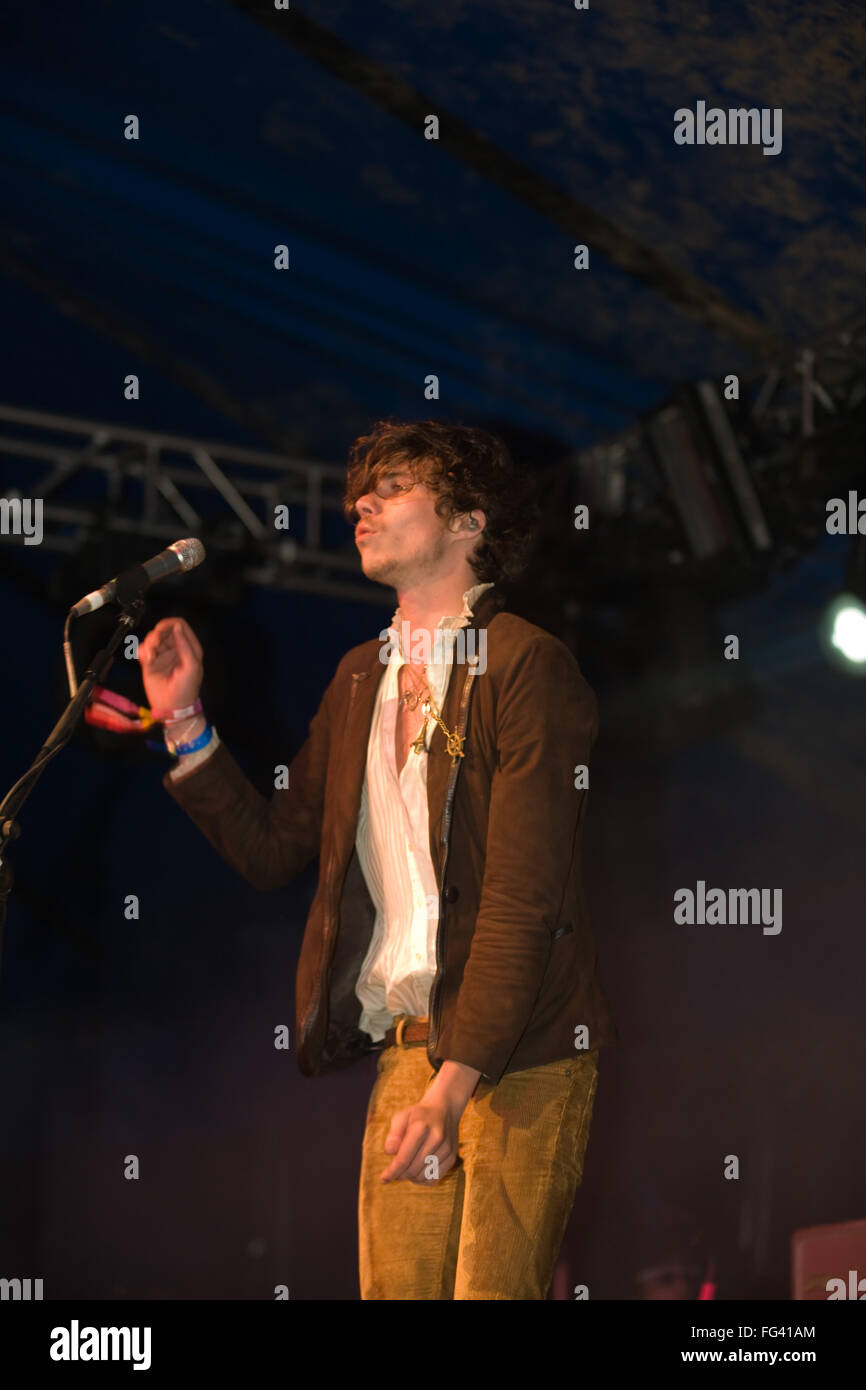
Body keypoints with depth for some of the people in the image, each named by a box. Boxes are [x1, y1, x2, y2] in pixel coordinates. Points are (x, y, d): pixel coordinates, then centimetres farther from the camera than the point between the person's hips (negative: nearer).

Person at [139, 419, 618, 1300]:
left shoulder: (527, 665, -7)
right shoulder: (361, 676, 17)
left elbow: (523, 898, -14)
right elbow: (271, 852, 21)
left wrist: (452, 1087, -21)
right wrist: (183, 721, 11)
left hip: (517, 1056, -6)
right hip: (403, 1051, 6)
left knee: (491, 1287, -11)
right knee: (393, 1289, 1)